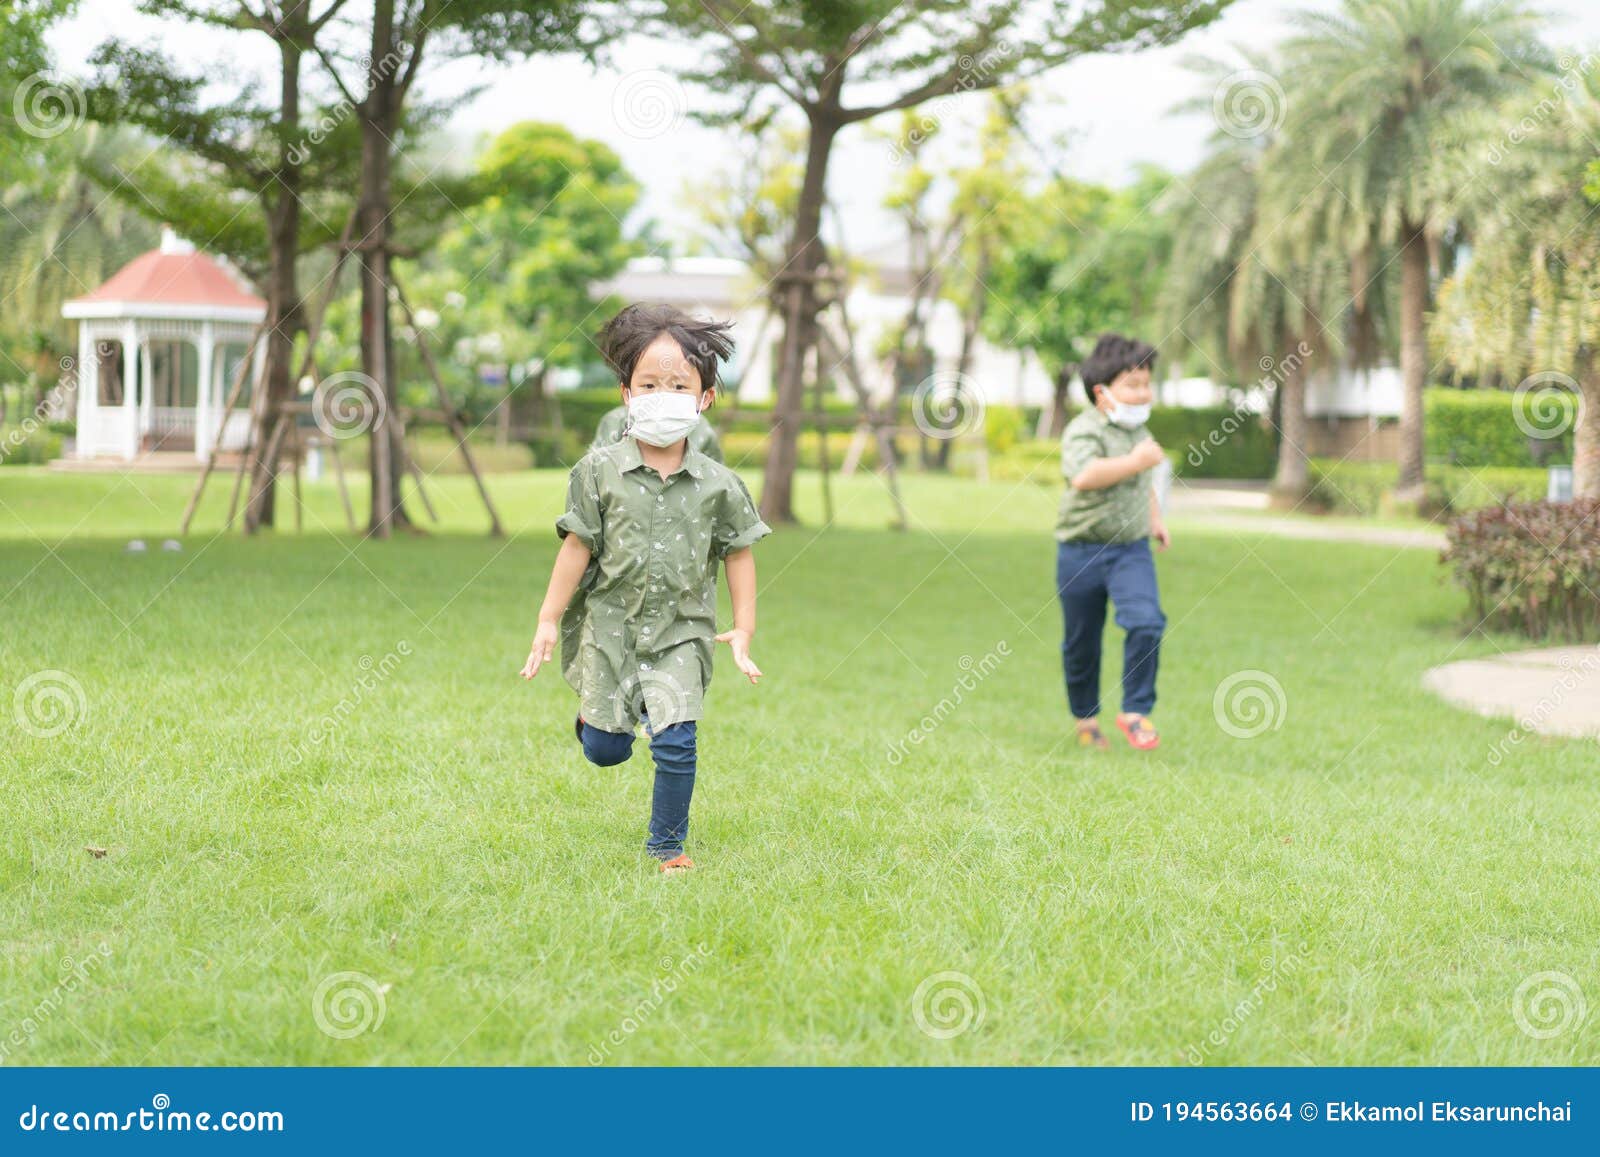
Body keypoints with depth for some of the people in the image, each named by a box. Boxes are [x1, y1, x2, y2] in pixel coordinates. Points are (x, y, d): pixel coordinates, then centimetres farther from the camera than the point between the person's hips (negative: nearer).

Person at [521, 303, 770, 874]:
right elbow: (577, 548, -2)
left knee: (675, 742, -10)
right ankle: (597, 711, 44)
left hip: (681, 633, 0)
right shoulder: (600, 470, -6)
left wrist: (743, 630, 2)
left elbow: (739, 554, 5)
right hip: (611, 626, 0)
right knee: (605, 751, 7)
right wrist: (549, 621, -1)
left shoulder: (718, 484, -4)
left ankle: (667, 843, 10)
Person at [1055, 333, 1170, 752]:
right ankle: (1086, 719, 29)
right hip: (1082, 551, -4)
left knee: (1146, 622, -20)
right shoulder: (1084, 430, -15)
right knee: (1081, 643, 8)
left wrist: (1154, 517, 21)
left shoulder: (1138, 430, 9)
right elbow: (1083, 475, -37)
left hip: (1131, 549, 4)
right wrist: (1134, 461, -39)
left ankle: (1135, 711, -8)